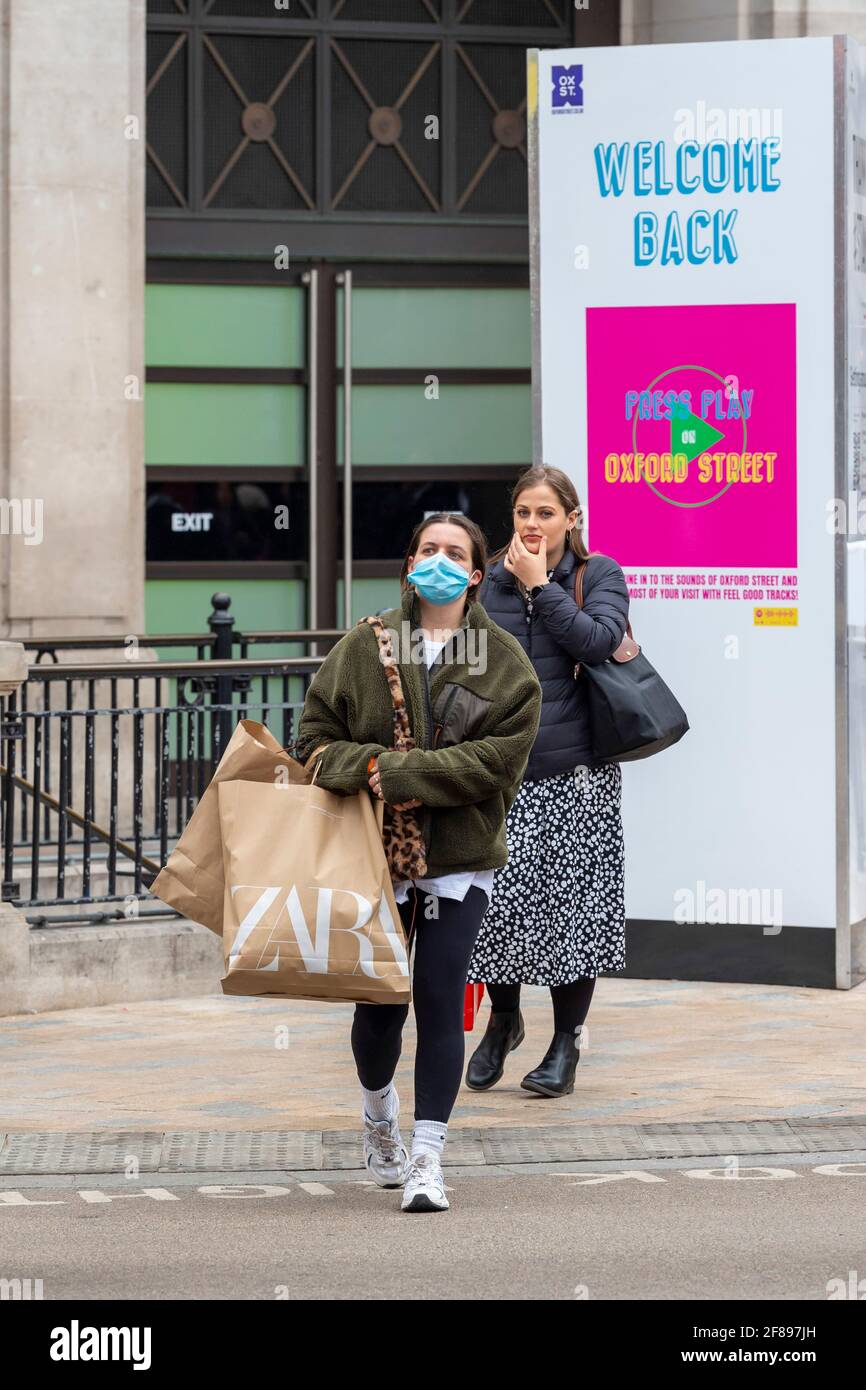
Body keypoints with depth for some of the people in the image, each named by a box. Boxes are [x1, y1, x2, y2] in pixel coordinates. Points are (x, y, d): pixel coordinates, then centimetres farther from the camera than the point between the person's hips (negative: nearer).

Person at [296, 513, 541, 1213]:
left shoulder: (505, 661, 1)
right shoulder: (364, 646, 4)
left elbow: (498, 758, -9)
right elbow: (316, 736, 4)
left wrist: (402, 774, -17)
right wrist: (371, 768, -16)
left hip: (460, 855, -1)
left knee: (440, 999, -9)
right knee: (380, 1001, 6)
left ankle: (427, 1159, -5)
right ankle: (379, 1110, 37)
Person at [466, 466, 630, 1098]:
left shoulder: (599, 574, 2)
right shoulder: (489, 582, 9)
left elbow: (599, 641, -15)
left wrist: (540, 586, -12)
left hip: (576, 773, -2)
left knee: (574, 905, 1)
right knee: (499, 899, -5)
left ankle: (567, 1042, 14)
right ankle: (503, 1020, 20)